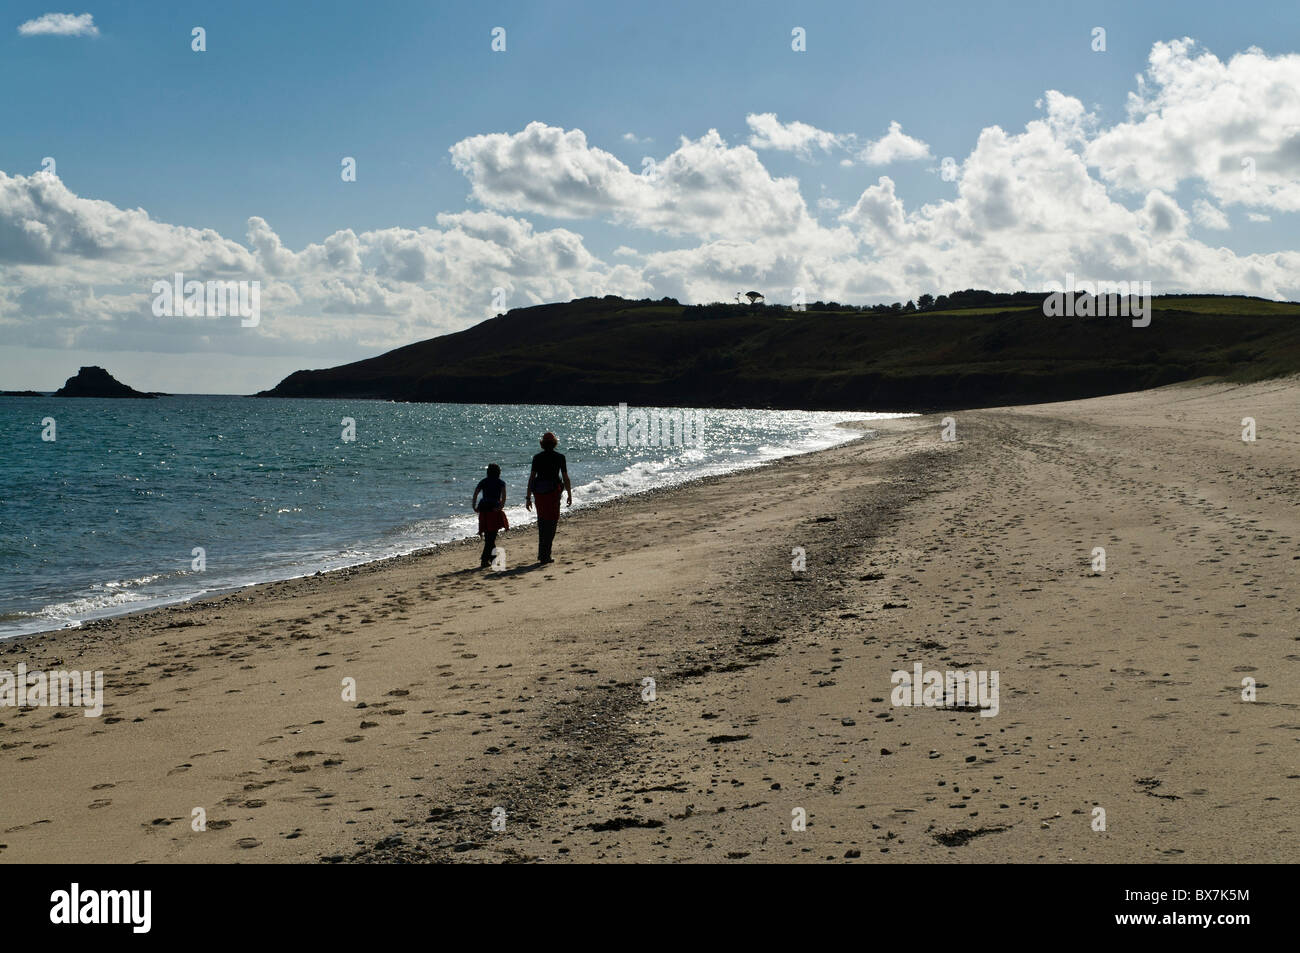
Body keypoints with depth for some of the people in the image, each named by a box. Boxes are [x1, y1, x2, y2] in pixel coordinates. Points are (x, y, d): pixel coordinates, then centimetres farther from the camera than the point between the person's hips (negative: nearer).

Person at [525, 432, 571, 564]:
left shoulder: (537, 458, 2)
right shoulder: (559, 457, -3)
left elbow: (532, 477, 1)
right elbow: (565, 478, -3)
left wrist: (528, 497, 5)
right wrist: (570, 495, 6)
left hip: (539, 491, 3)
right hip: (553, 491, -3)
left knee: (542, 521, 18)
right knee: (551, 523, 3)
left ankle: (542, 553, 22)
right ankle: (545, 555, -3)